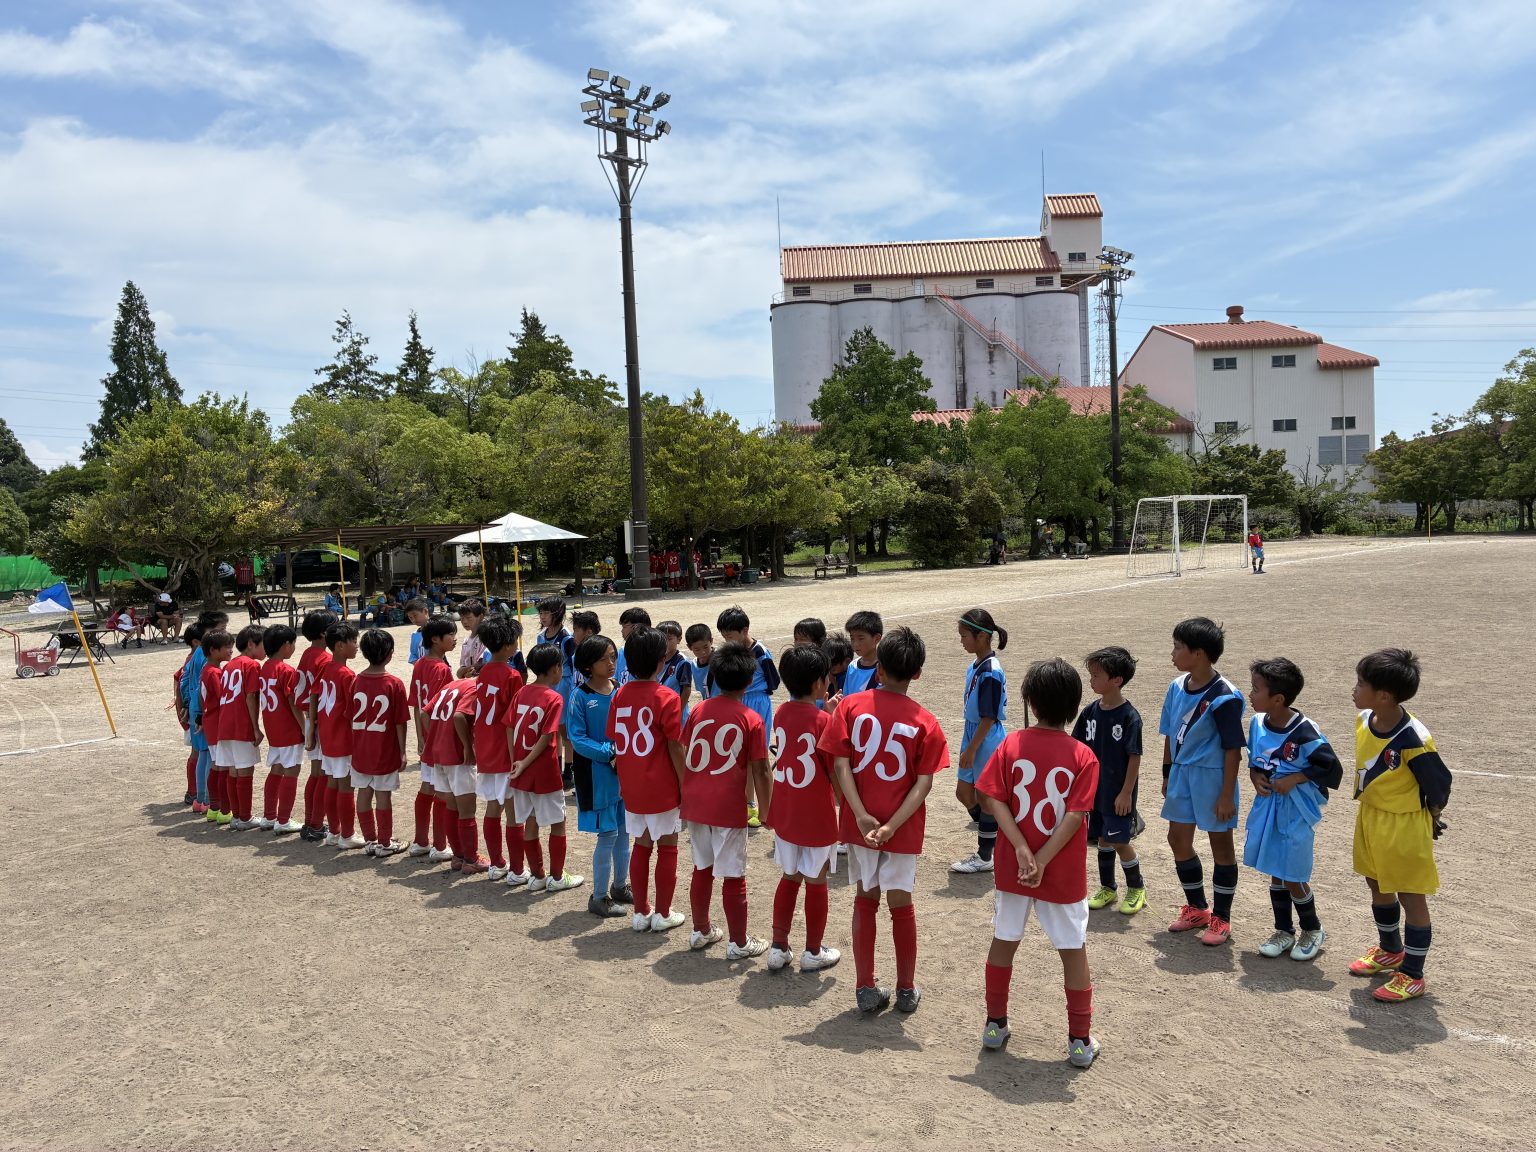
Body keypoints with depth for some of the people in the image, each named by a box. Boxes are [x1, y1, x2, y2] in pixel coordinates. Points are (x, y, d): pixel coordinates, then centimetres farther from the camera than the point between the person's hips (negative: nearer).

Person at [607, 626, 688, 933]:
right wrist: (685, 786, -5)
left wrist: (622, 781, 14)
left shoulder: (620, 695, 0)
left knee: (641, 846, 17)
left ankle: (641, 912, 24)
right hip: (663, 789, -5)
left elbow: (615, 743, 4)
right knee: (667, 849, 10)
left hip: (632, 788, 5)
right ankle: (662, 914, 18)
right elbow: (675, 749, -14)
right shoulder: (666, 698, -15)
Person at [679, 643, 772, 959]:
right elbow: (759, 770, -9)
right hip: (729, 806, -4)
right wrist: (765, 809, 1)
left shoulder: (699, 711, 4)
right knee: (733, 877, 5)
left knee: (702, 868, 18)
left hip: (695, 802, 4)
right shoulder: (751, 719, -7)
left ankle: (700, 931, 30)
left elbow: (685, 757, 6)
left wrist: (685, 796, 16)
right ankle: (739, 943, 14)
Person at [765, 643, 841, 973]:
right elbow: (836, 772, -15)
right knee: (816, 883, 10)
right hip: (817, 817, -5)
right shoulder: (823, 722, -19)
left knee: (789, 878, 18)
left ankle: (778, 948, 23)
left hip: (785, 813, 6)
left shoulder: (781, 714, -2)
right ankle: (813, 952, 22)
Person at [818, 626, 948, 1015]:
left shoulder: (851, 705, -6)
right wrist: (892, 825, -16)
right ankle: (907, 990, 26)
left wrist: (862, 816, -15)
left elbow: (841, 765, -12)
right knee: (901, 903, 13)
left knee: (866, 899, 16)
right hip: (903, 826, -1)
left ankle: (866, 989, 21)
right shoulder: (925, 722, -7)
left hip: (860, 820, 1)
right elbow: (924, 783, -13)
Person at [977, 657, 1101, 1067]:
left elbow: (995, 801, -12)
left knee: (1004, 941, 16)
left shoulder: (1011, 745, -6)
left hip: (1012, 867, 2)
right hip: (1064, 874, -2)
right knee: (1073, 951, 11)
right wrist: (1042, 861, -16)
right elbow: (1075, 817, -17)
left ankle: (995, 1024, 27)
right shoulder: (1083, 756, -10)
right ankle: (1080, 1040, 19)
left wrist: (1022, 850, -16)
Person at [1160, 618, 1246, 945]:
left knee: (1220, 844, 8)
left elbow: (1232, 749, -16)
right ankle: (1196, 908, 32)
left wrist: (1227, 795, -15)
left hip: (1212, 776, -7)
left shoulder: (1223, 696, -19)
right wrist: (1167, 774, 14)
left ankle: (1221, 918, 22)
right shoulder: (1177, 687, 2)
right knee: (1178, 839, 14)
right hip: (1182, 773, 7)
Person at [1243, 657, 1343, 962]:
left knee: (1293, 878, 3)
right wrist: (1255, 777, -5)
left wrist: (1295, 778, -20)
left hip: (1295, 811, -6)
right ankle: (1283, 930, 31)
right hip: (1267, 806, 6)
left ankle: (1313, 930, 28)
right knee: (1276, 873, 16)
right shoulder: (1257, 723, -2)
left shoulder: (1305, 732, -21)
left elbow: (1332, 771, -15)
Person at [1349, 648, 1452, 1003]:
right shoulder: (1364, 720, -7)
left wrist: (1427, 821, 0)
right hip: (1370, 817, 8)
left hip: (1405, 827, -8)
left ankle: (1413, 975, 22)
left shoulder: (1413, 739, -29)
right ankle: (1390, 950, 45)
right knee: (1378, 886, 23)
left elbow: (1439, 786, -15)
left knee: (1411, 898, 8)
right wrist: (1369, 807, 13)